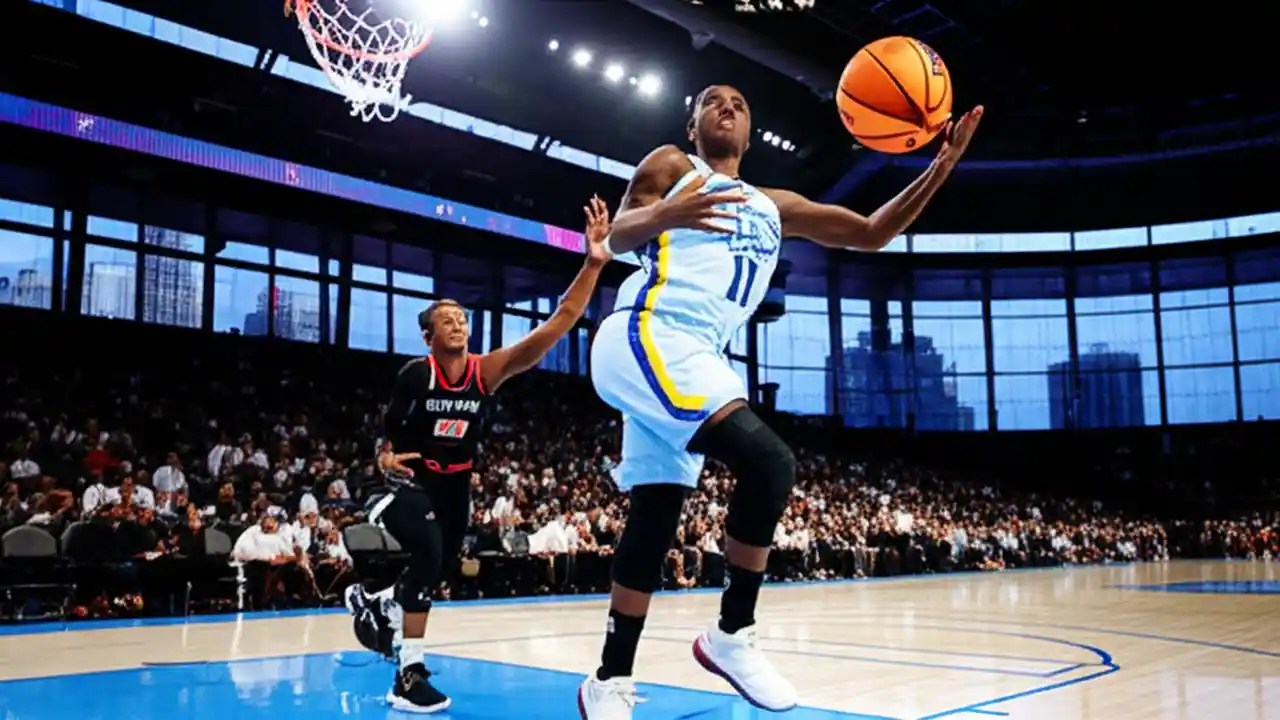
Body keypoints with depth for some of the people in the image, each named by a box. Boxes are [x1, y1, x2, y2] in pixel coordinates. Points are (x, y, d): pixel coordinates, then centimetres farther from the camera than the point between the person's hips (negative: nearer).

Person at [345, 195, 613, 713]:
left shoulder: (488, 370, -16)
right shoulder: (413, 375, -17)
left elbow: (559, 324, -28)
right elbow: (389, 429, 2)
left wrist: (593, 263, -38)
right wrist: (385, 457, -23)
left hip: (456, 483, 4)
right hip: (413, 479, -4)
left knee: (438, 567, 17)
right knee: (429, 558, -26)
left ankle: (374, 603, 49)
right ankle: (409, 677, -15)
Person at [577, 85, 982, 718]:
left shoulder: (772, 207, 26)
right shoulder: (670, 165, 10)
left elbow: (870, 233, 23)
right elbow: (618, 237, -4)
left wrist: (940, 166, 9)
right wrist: (662, 215, -28)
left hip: (694, 358, 8)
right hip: (649, 337, -7)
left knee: (656, 516, 5)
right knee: (768, 461, -22)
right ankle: (732, 636, -9)